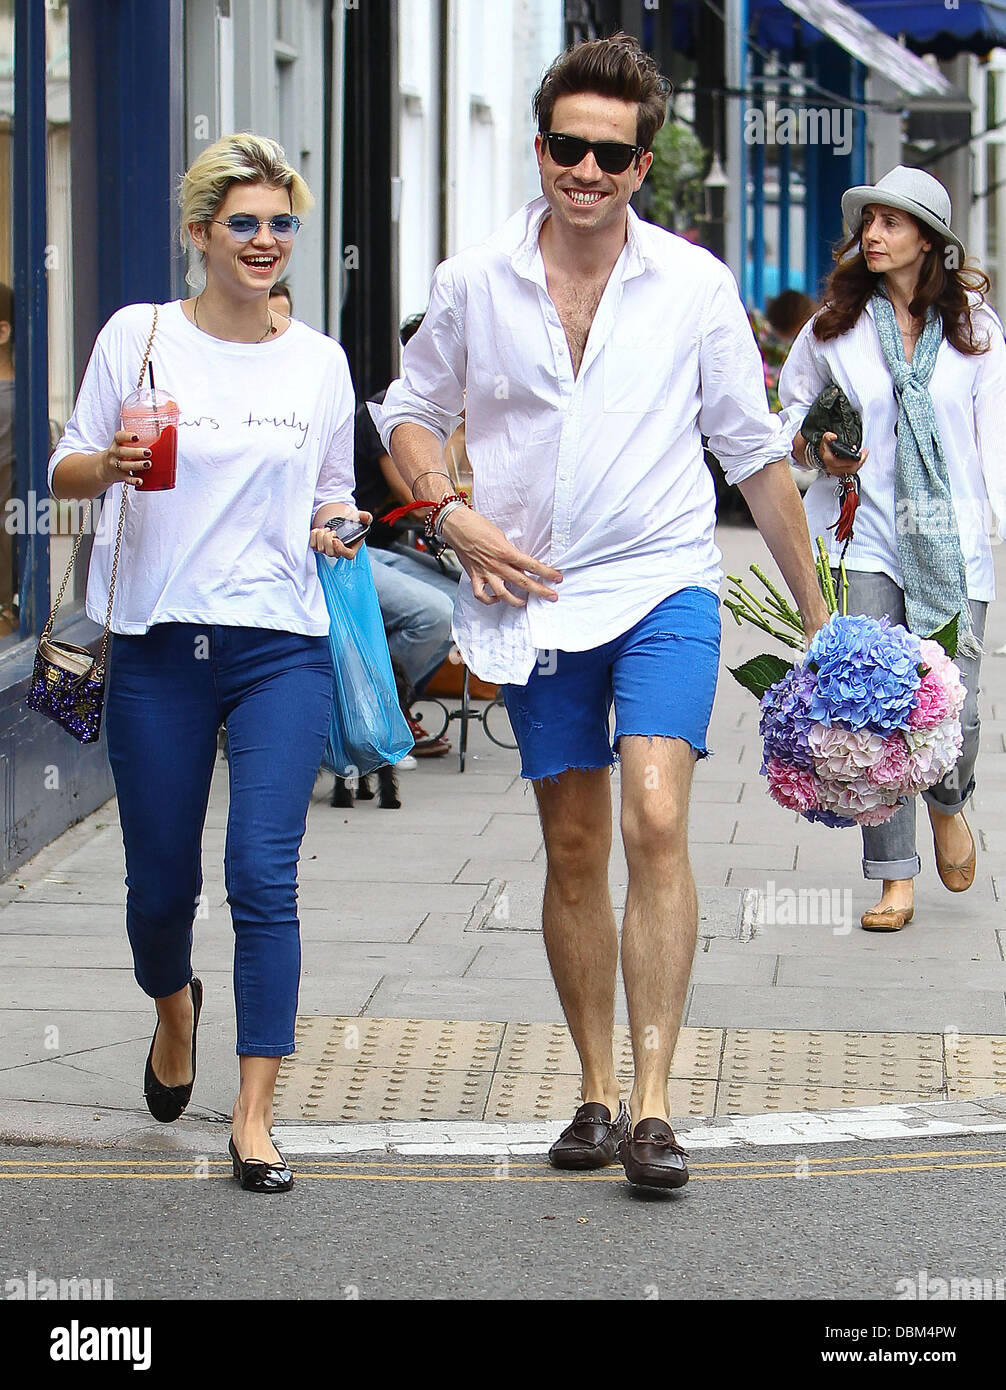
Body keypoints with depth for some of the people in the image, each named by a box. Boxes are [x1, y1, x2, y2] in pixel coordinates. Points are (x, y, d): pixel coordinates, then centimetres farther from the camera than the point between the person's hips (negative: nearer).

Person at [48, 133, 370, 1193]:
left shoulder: (319, 360, 8)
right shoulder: (138, 335, 3)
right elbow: (63, 473, 6)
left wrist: (330, 527, -4)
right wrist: (110, 466, -16)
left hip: (281, 647, 0)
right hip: (160, 647, 0)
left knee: (263, 874, -12)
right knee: (161, 882, 7)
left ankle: (254, 1116, -8)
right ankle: (173, 1003, 43)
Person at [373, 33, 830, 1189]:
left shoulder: (693, 286, -2)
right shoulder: (475, 283, 0)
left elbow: (753, 450, 7)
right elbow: (411, 413, 14)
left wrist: (813, 609, 10)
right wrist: (454, 517, -5)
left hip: (663, 586, -2)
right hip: (537, 599, 2)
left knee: (655, 823, -18)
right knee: (573, 852, 8)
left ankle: (652, 1106, -18)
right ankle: (597, 1094, 20)